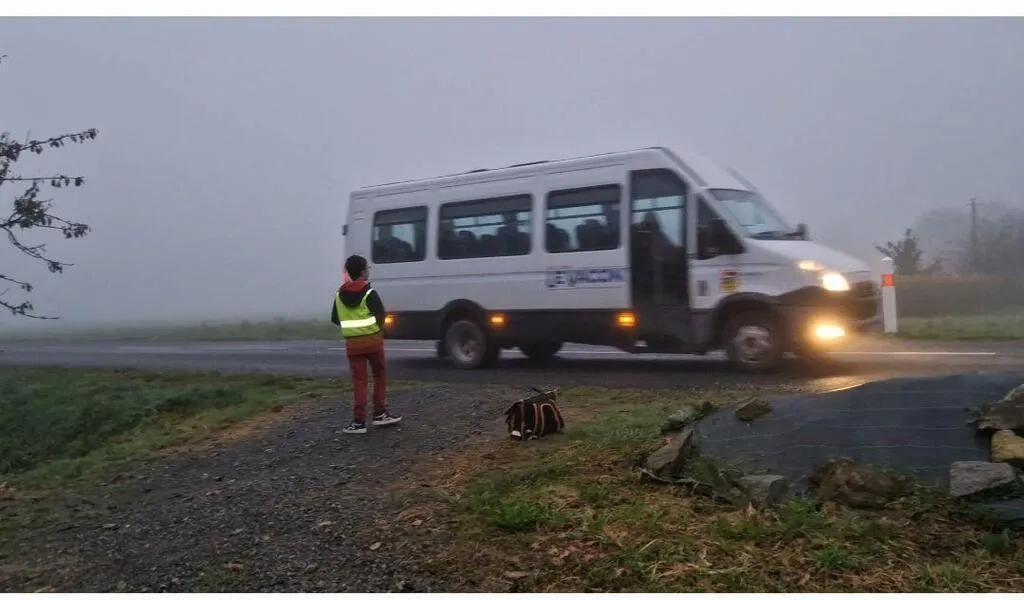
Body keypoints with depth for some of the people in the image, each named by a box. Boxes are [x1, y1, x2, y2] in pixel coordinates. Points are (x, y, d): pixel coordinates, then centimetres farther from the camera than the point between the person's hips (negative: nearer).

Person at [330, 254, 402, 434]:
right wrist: (376, 329, 5)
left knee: (359, 381, 4)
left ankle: (359, 421, -1)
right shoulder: (369, 293, -10)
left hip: (352, 343, 3)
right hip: (372, 340, -3)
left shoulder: (340, 294, 5)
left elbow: (335, 319, 10)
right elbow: (380, 315, -15)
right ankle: (380, 414, 14)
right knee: (380, 375, 14)